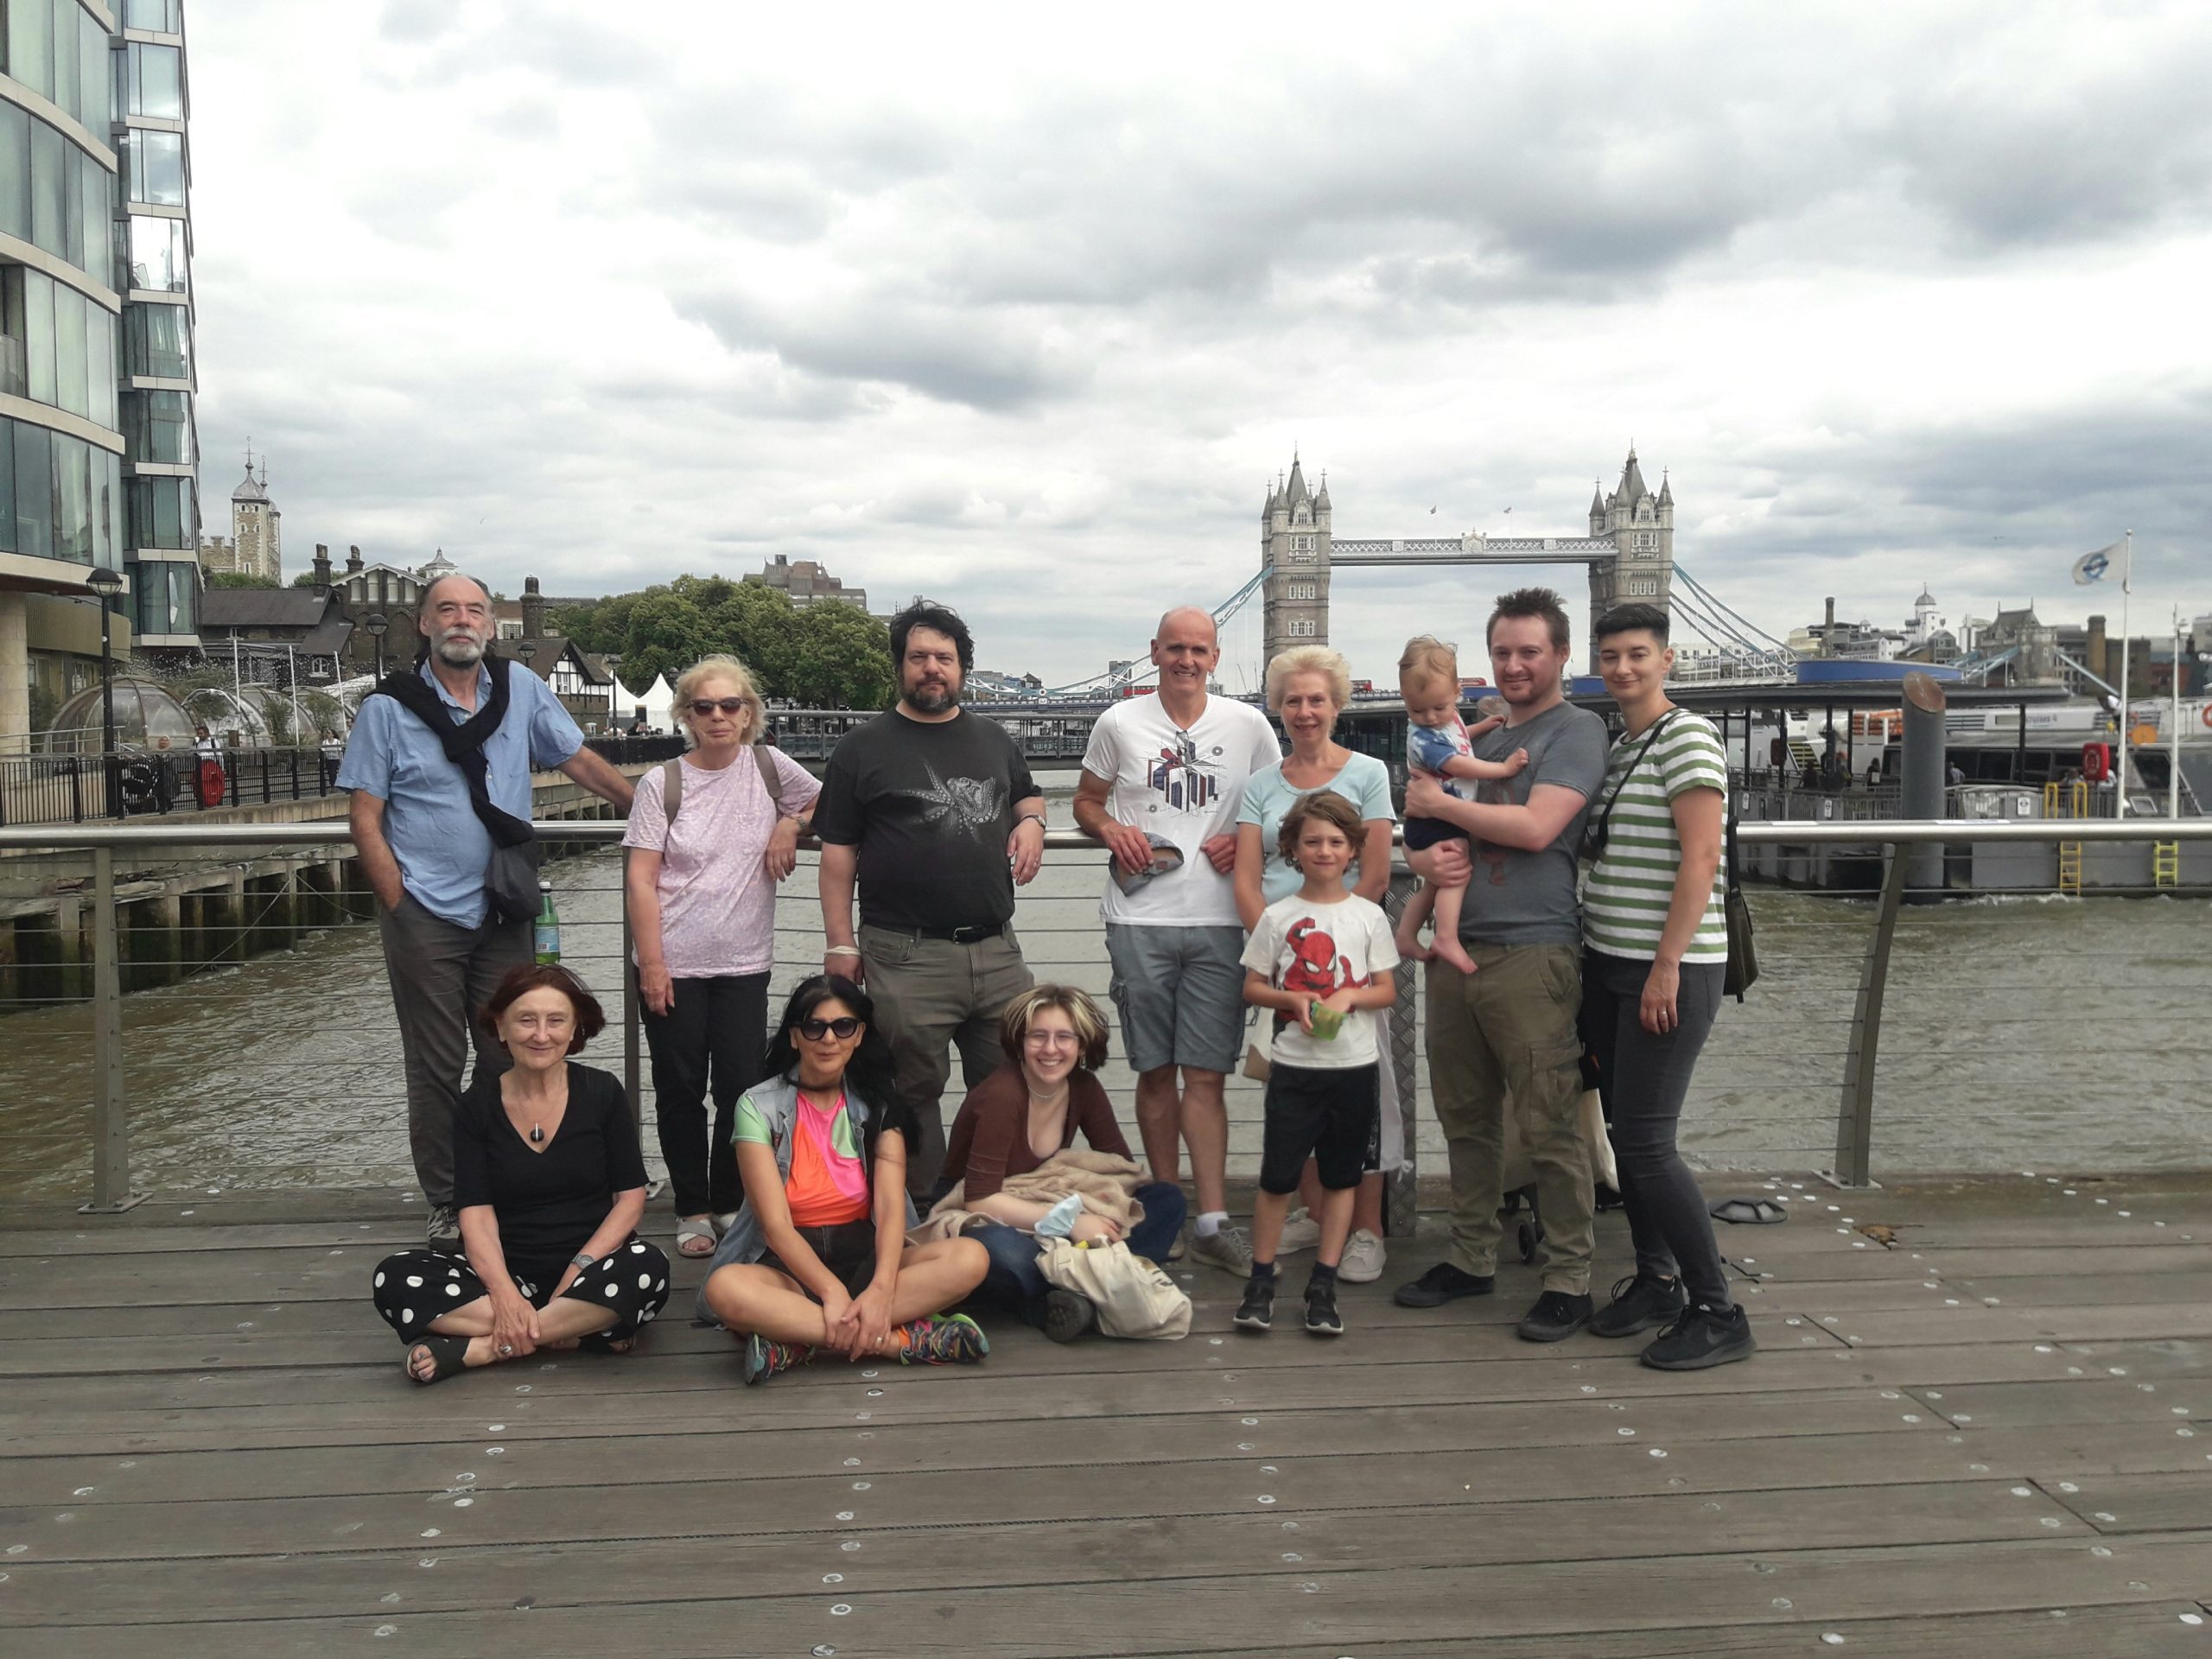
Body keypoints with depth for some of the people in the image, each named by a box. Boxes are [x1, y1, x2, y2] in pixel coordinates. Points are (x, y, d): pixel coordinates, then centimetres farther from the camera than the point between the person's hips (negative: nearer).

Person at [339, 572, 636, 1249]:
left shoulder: (521, 688, 6)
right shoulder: (389, 706, -1)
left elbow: (579, 760, 12)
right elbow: (365, 817, -2)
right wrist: (400, 906, -8)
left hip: (505, 912, 3)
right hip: (426, 915, -2)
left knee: (510, 1059, 6)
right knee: (436, 1068, 5)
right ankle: (445, 1205, 16)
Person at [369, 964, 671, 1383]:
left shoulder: (603, 1093, 1)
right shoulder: (476, 1107, 2)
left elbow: (630, 1197, -1)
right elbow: (476, 1214, -6)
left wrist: (580, 1270, -16)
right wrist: (505, 1295, -22)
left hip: (592, 1265, -1)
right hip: (510, 1272, 1)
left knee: (647, 1269, -34)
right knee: (394, 1278, -24)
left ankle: (475, 1349, -24)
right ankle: (583, 1332, -25)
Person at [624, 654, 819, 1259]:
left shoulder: (769, 766, 2)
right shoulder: (661, 783, -3)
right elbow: (640, 878, -5)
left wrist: (791, 824, -2)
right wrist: (651, 964, -10)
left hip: (744, 964, 1)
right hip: (673, 965, -1)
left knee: (741, 1086, 1)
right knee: (680, 1090, 7)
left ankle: (729, 1203, 20)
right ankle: (691, 1210, 20)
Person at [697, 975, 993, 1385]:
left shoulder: (877, 1105, 3)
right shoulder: (759, 1106, -5)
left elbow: (890, 1205, -11)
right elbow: (775, 1224, -14)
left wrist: (881, 1288, -30)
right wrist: (831, 1291, -30)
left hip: (863, 1254, 3)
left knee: (970, 1258, -26)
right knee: (725, 1289, -37)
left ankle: (797, 1342, -30)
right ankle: (899, 1340, -34)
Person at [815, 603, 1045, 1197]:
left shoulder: (993, 739, 15)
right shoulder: (864, 747, 1)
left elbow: (1027, 793, 32)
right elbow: (838, 854, 0)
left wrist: (1031, 820, 7)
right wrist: (841, 944, -6)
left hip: (996, 948, 4)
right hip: (907, 958, -4)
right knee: (914, 1092, 4)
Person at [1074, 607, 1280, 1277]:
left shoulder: (1248, 726, 7)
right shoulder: (1119, 723, 7)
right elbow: (1085, 801, 16)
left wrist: (1246, 841, -4)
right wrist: (1110, 828, -6)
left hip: (1217, 921, 0)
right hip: (1140, 920, 0)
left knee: (1206, 1075, -3)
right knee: (1155, 1071, 7)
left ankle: (1212, 1221, 0)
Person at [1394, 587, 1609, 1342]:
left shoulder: (1577, 730, -2)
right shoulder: (1480, 737, 21)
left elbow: (1536, 827, -16)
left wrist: (1439, 804, -5)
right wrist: (1427, 858, -3)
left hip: (1530, 954, -7)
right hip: (1455, 948, 7)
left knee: (1549, 1126, -3)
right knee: (1466, 1117, 13)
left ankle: (1569, 1280, 6)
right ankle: (1471, 1257, 25)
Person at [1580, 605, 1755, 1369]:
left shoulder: (1687, 738, -10)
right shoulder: (1614, 746, 15)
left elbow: (1700, 861, -17)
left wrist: (1666, 967, -20)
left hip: (1670, 970, -8)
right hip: (1608, 964, 8)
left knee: (1646, 1142, -10)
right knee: (1624, 1132, 12)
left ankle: (1716, 1313, -1)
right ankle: (1655, 1279, 26)